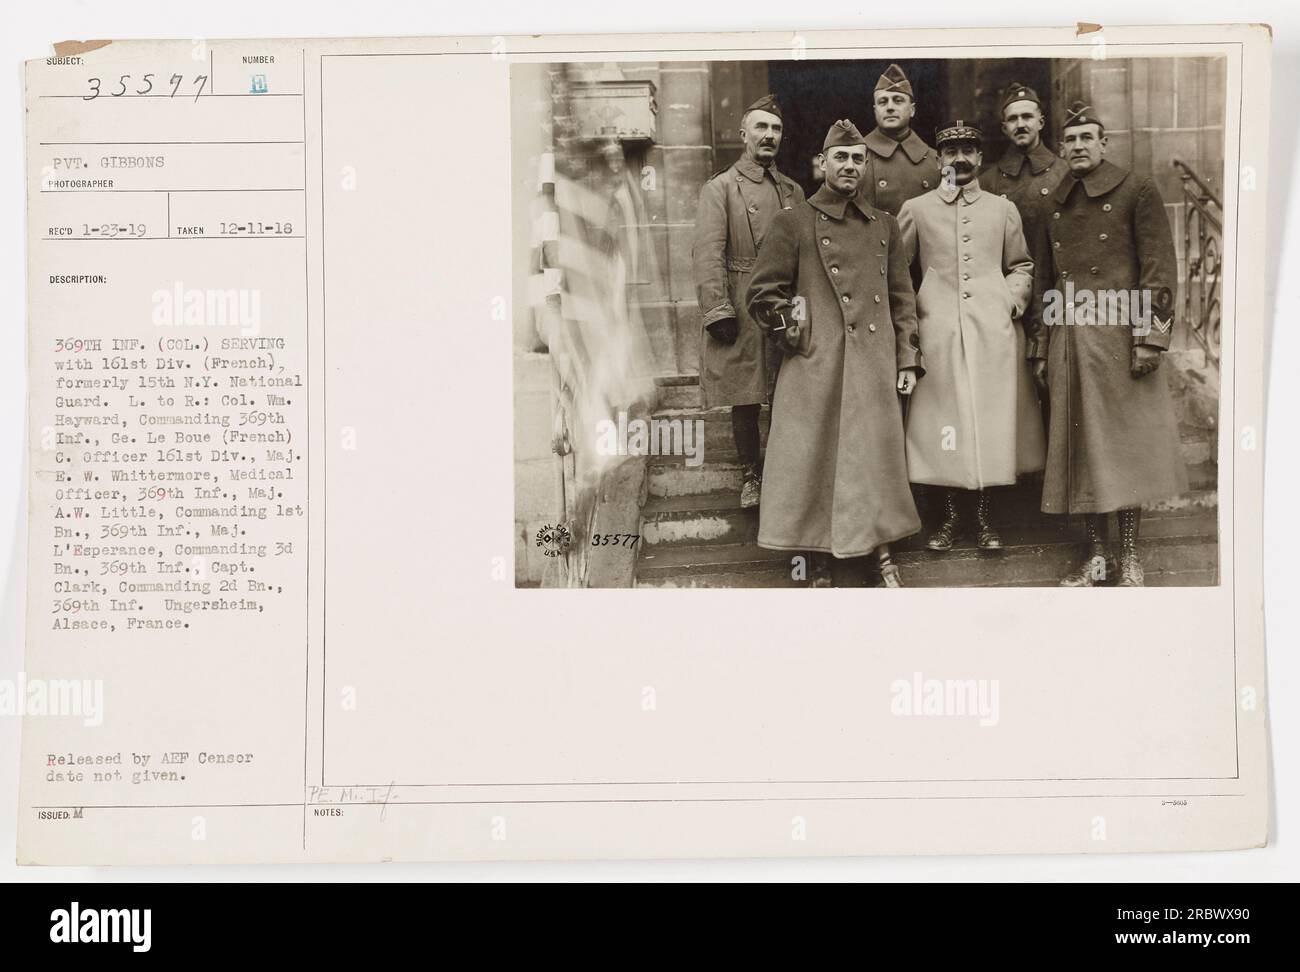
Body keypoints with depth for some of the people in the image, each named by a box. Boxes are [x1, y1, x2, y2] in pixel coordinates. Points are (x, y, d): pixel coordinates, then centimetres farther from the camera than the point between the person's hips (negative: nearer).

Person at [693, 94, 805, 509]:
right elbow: (708, 254, -8)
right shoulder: (720, 188, -1)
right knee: (744, 399, 3)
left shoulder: (792, 191, 15)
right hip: (741, 310, -4)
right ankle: (750, 477, 14)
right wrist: (718, 312, -16)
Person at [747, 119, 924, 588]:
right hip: (817, 371, -3)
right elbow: (763, 294, 2)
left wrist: (908, 360, 10)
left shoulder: (884, 226, 15)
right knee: (816, 463, -1)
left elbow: (902, 299, 16)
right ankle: (819, 569, 9)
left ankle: (882, 555, 17)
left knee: (878, 460, 6)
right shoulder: (793, 224, 3)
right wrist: (797, 335, -4)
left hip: (875, 370, 4)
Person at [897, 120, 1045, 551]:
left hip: (994, 332, 1)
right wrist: (908, 312, 2)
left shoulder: (1003, 209, 12)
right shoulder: (916, 209, 7)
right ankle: (951, 516, 9)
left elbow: (1022, 267, 19)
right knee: (944, 422, -2)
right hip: (939, 333, -1)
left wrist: (1011, 301, 3)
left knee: (992, 419, 0)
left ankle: (985, 516, 10)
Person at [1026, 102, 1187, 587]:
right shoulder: (1053, 205, 16)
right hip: (1069, 343, 5)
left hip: (1119, 337, -5)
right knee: (1079, 448, 5)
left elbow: (1159, 269, -4)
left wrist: (1149, 336, -13)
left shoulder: (1136, 192, 1)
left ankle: (1130, 558, 6)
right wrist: (1041, 348, 14)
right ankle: (1097, 555, 14)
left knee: (1125, 444, -2)